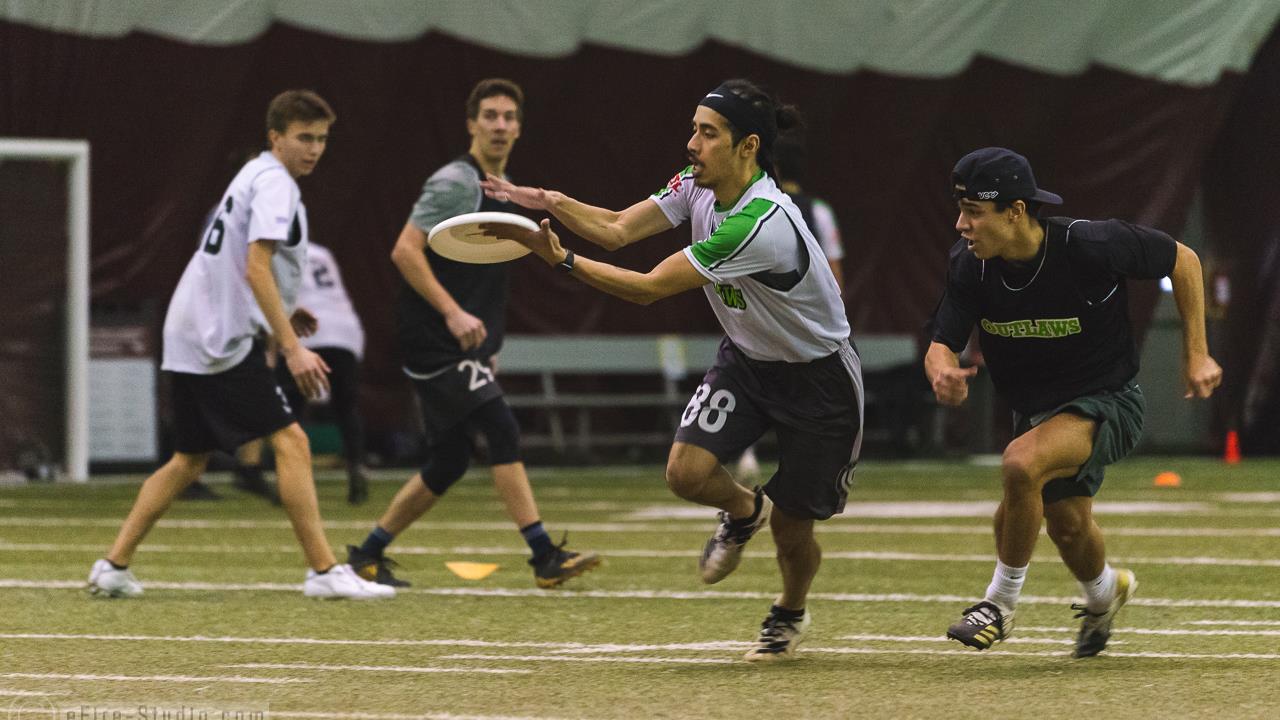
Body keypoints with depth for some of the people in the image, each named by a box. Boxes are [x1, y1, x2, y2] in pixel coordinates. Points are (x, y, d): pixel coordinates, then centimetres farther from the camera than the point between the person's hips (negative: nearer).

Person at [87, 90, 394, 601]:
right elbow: (256, 268, -21)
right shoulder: (274, 184, -11)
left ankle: (114, 567, 14)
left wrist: (281, 316, 19)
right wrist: (291, 347, -24)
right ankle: (324, 572, -13)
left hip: (189, 334, 10)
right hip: (221, 340, -10)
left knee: (189, 460, 15)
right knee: (290, 442, -11)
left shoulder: (254, 176, 19)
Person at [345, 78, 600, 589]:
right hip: (434, 342, -10)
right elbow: (405, 250, -19)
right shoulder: (455, 183, -12)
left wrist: (487, 347, 25)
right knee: (503, 432, -16)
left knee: (449, 462, 9)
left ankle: (369, 553, 20)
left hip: (462, 344, 10)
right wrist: (453, 312, -25)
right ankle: (544, 557, -18)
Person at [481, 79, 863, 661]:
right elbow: (617, 230, -9)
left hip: (817, 378, -7)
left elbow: (648, 288, -32)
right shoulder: (698, 186, -10)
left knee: (790, 530, 1)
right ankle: (745, 511, 20)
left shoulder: (761, 224, -36)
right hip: (746, 358, 7)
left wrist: (560, 258, -31)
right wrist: (551, 203, -26)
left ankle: (790, 612, 36)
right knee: (687, 471, -16)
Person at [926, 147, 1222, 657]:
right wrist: (942, 373, -38)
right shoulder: (969, 266, -15)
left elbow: (1182, 260, -12)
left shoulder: (1091, 246, -27)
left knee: (1021, 464, -31)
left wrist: (1196, 355, -9)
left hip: (1106, 401, -6)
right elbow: (942, 343, -12)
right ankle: (1104, 591, 55)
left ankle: (1001, 603, -13)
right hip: (1035, 411, 6)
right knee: (1066, 524, 19)